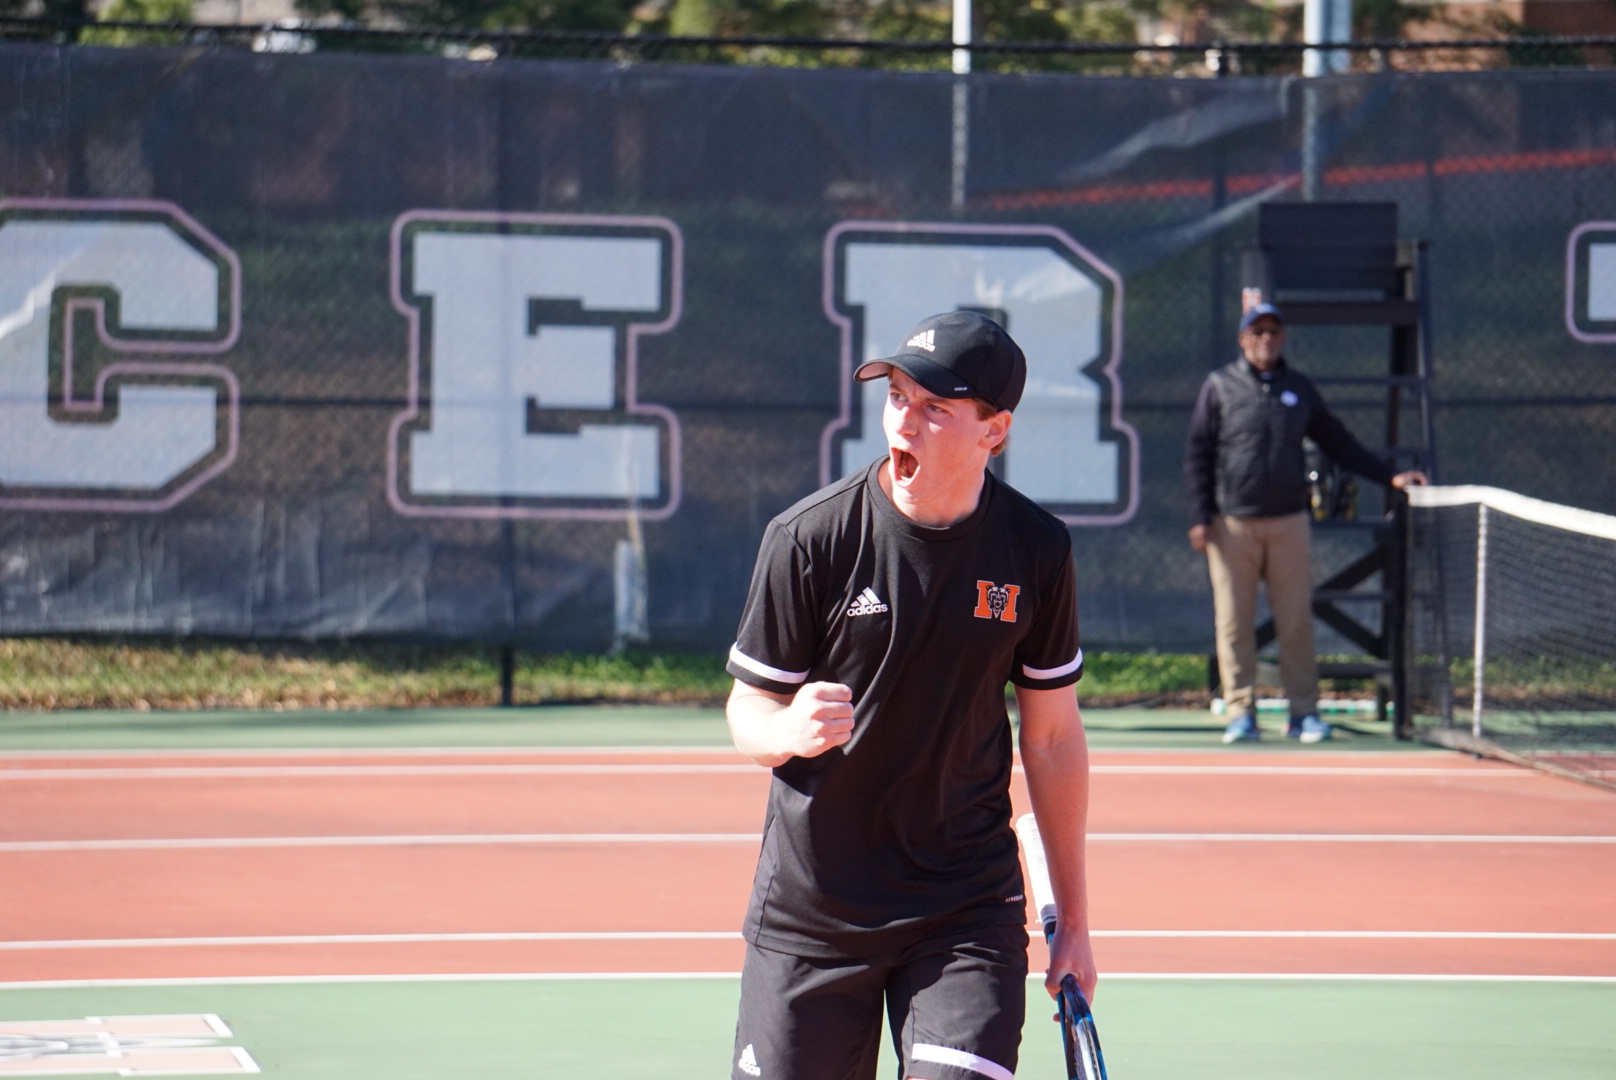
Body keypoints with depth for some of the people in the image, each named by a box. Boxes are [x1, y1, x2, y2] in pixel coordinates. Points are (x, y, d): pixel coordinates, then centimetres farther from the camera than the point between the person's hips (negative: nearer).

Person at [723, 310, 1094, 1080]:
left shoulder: (1036, 551, -2)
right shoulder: (807, 538, -8)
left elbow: (1052, 738, 8)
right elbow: (748, 709, -1)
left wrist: (1073, 920, 11)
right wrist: (789, 731, -26)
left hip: (969, 911, 1)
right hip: (811, 911, -1)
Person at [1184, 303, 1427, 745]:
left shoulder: (1299, 389, 12)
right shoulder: (1220, 387, 4)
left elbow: (1338, 443, 19)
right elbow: (1197, 456, 4)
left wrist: (1390, 476, 13)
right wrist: (1200, 517, -4)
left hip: (1288, 522, 2)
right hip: (1232, 524, -2)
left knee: (1296, 621, 0)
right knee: (1234, 622, -2)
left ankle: (1304, 712, 5)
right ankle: (1241, 713, 3)